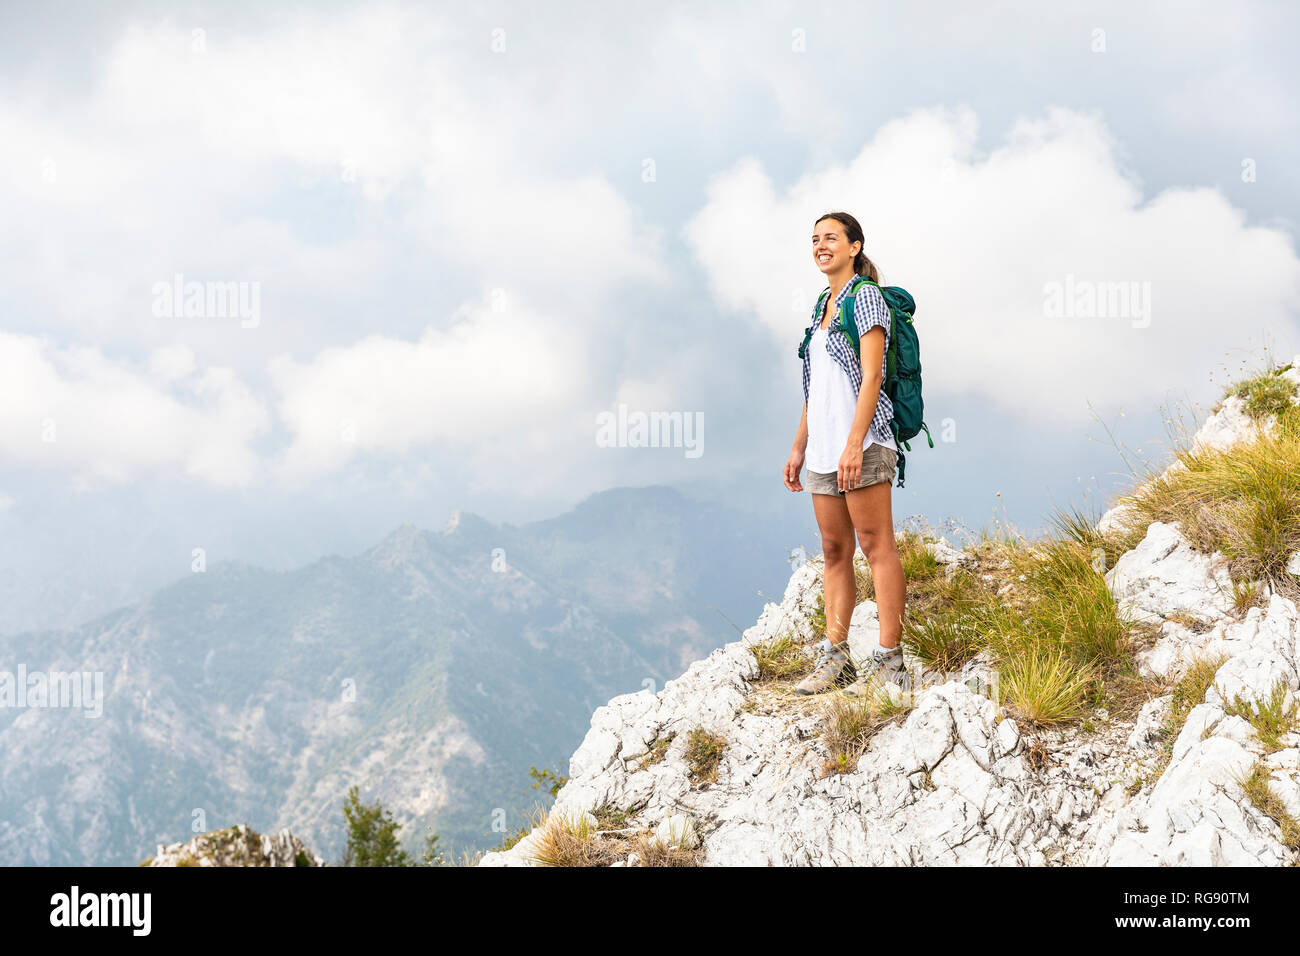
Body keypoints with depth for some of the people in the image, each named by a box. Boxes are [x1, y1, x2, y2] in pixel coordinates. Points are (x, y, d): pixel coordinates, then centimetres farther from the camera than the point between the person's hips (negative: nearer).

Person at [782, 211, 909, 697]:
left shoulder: (866, 297, -5)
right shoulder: (823, 306, 19)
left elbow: (870, 376, -14)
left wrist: (855, 443, -21)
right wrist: (799, 446, 18)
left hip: (861, 440, -8)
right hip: (825, 446, 8)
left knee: (877, 546, -7)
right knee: (834, 550, 8)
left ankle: (889, 659, -7)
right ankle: (834, 656, 11)